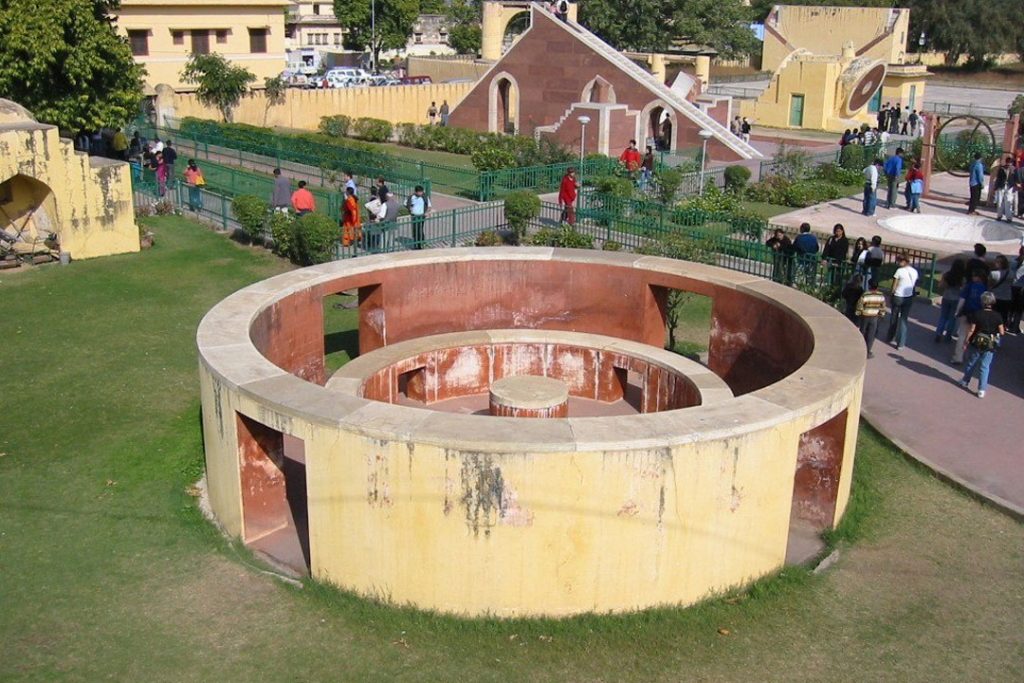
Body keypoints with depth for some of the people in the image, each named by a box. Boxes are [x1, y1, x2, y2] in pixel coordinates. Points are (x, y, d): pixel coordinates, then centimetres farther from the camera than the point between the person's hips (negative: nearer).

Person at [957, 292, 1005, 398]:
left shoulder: (976, 314, -12)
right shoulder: (997, 316, -9)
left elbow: (971, 330, -10)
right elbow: (1002, 332, -6)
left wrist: (966, 341, 0)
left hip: (976, 343, 0)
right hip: (990, 346, 0)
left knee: (971, 363, 19)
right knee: (985, 367, 6)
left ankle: (965, 381, 35)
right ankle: (982, 390, 5)